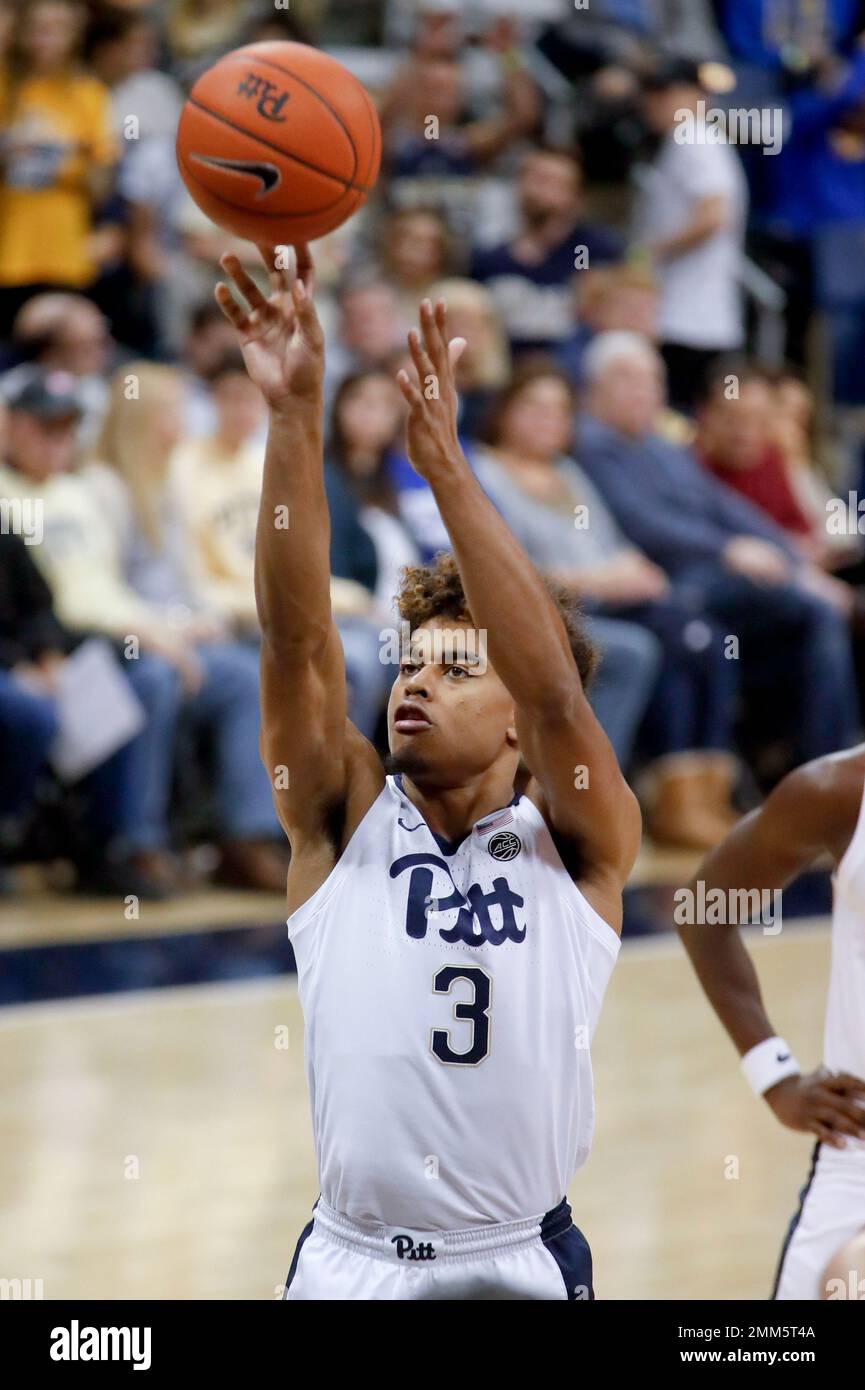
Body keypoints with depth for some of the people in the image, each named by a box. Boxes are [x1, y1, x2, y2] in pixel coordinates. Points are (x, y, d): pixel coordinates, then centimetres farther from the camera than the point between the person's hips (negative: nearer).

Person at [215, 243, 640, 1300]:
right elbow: (295, 639, -11)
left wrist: (445, 462, -25)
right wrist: (293, 415, -23)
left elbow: (555, 689, -19)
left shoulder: (574, 844, -2)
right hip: (347, 1264, 2)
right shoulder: (345, 820, 2)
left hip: (522, 1271, -1)